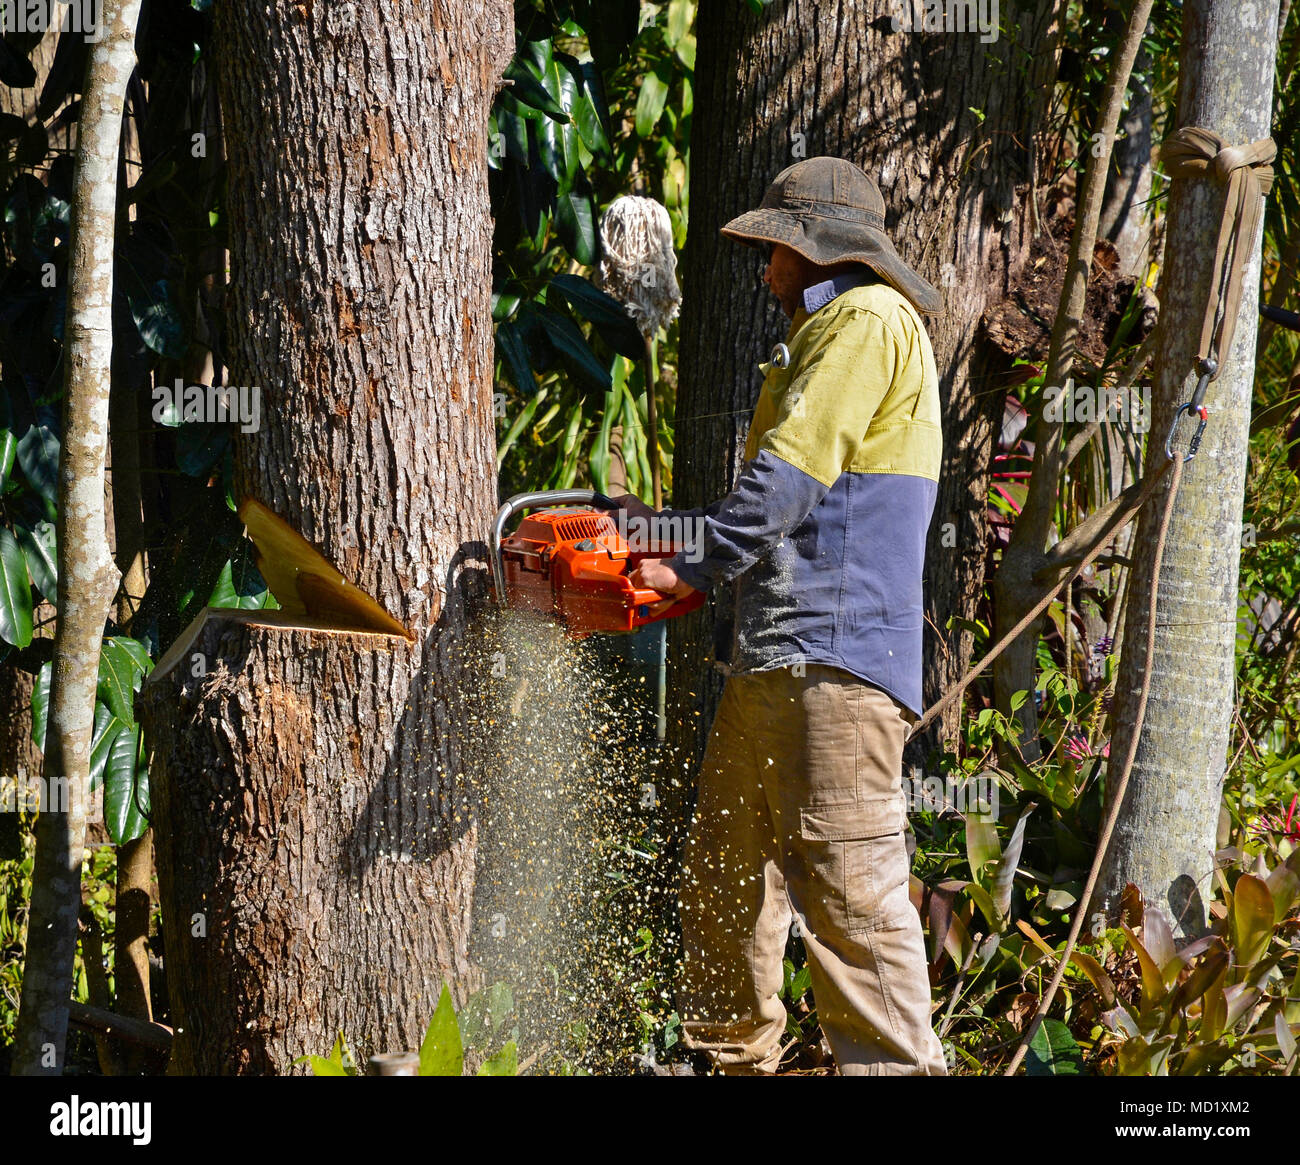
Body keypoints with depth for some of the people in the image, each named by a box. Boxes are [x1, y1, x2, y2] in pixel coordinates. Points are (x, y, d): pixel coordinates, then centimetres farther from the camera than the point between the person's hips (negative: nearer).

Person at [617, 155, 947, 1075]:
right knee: (726, 874, 14)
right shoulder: (824, 337, 27)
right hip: (774, 657, 11)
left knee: (846, 879, -15)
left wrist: (696, 563, -9)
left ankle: (894, 1065, -17)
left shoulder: (867, 321, -5)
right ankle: (737, 1059, 22)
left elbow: (789, 476, -14)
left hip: (835, 660, -11)